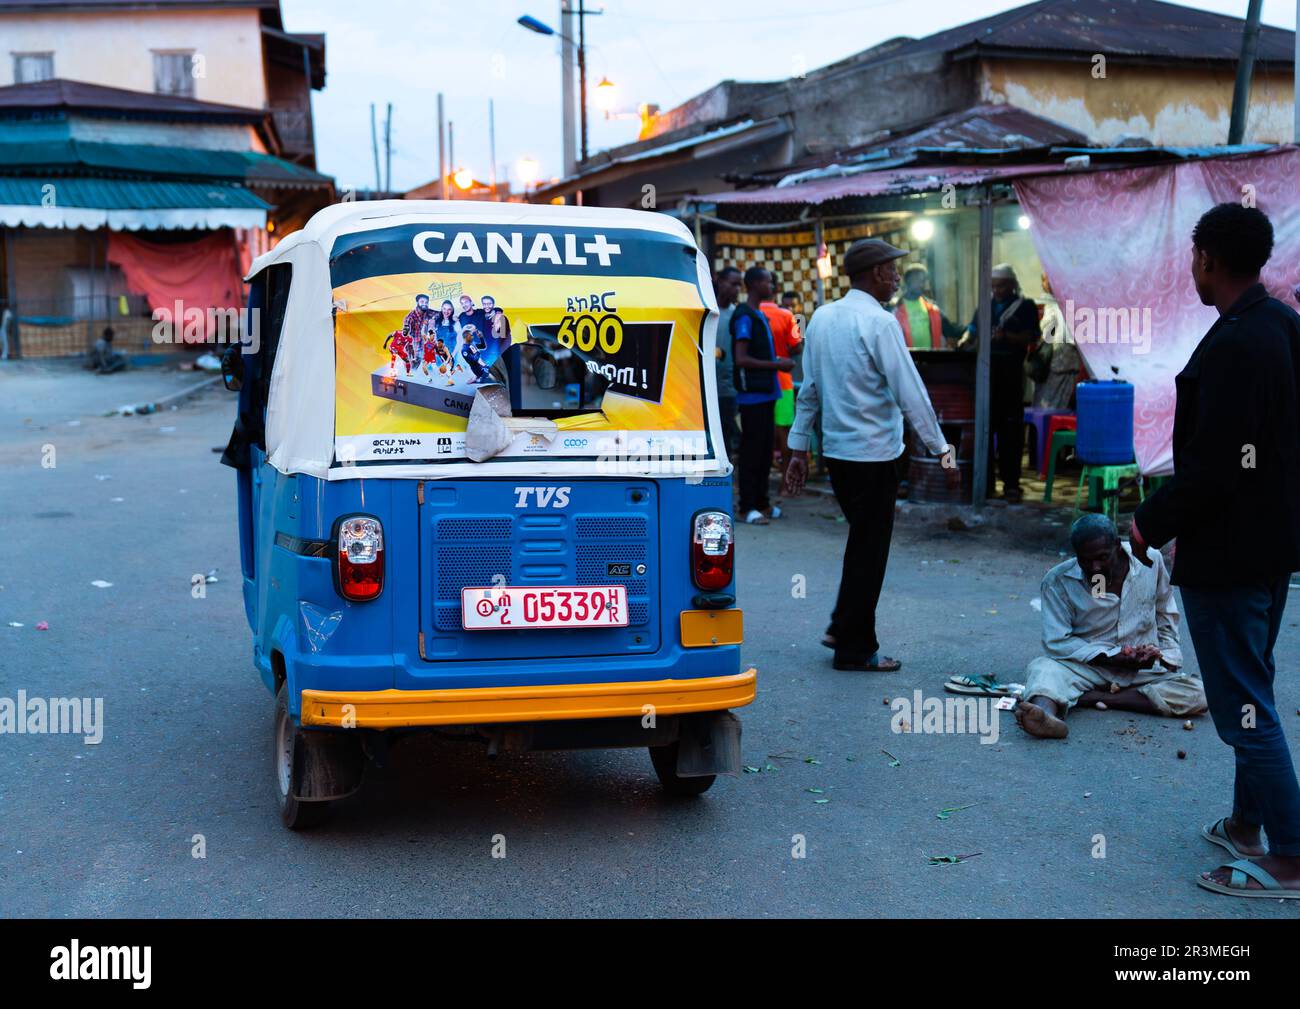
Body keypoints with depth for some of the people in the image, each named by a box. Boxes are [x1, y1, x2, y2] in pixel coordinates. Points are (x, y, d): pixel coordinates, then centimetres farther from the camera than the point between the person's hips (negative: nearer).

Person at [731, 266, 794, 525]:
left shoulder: (759, 316, 17)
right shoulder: (744, 317, -13)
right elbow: (741, 359, -20)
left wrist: (779, 362, 8)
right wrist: (776, 365, -16)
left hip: (766, 392, 9)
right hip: (752, 394, -9)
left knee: (765, 448, 11)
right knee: (751, 450, -5)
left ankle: (761, 501, 18)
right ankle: (747, 506, -1)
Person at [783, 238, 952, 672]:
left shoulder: (822, 317, 8)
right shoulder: (879, 322, -15)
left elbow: (809, 388, 11)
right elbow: (910, 392, -17)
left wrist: (799, 448, 16)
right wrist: (942, 450, -11)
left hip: (836, 449, 8)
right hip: (874, 452, -7)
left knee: (863, 540, 21)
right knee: (869, 550, 3)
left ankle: (842, 627, 23)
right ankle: (854, 649, 10)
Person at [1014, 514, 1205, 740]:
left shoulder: (1150, 560, -3)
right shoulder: (1058, 581, -10)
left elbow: (1165, 613, 15)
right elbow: (1056, 642, -12)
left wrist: (1167, 655, 5)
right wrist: (1115, 657, -18)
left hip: (1144, 669, 2)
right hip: (1086, 667, -2)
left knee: (1198, 694, -25)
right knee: (1042, 668, -31)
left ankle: (1085, 697, -30)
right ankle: (1046, 712, -67)